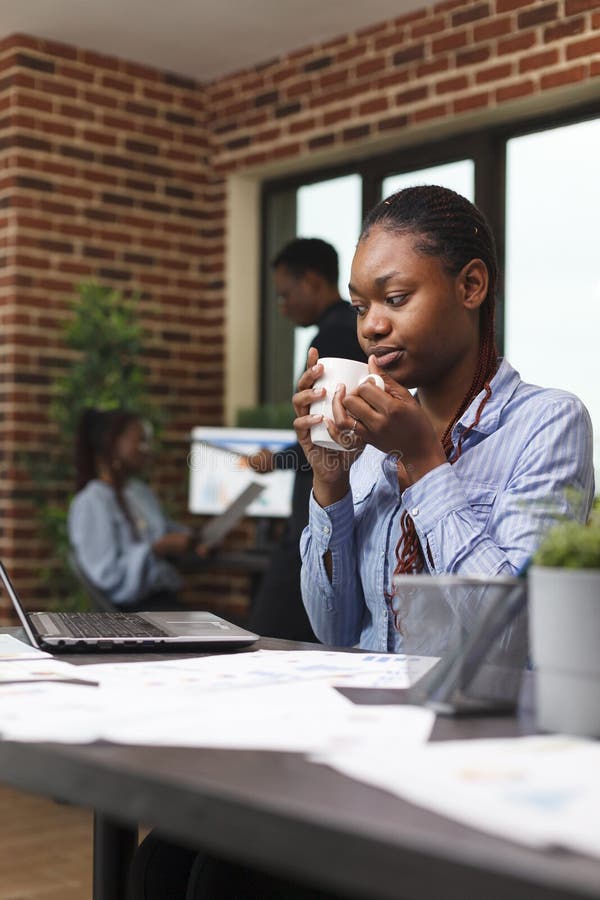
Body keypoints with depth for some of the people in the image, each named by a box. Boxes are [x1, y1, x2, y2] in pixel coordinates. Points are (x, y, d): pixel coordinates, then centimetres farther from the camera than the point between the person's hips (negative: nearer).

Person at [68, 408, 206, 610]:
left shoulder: (142, 492, 16)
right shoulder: (91, 503, -9)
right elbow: (108, 576, -16)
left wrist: (192, 541, 11)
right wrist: (160, 548, -19)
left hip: (167, 599, 8)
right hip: (130, 608, -8)